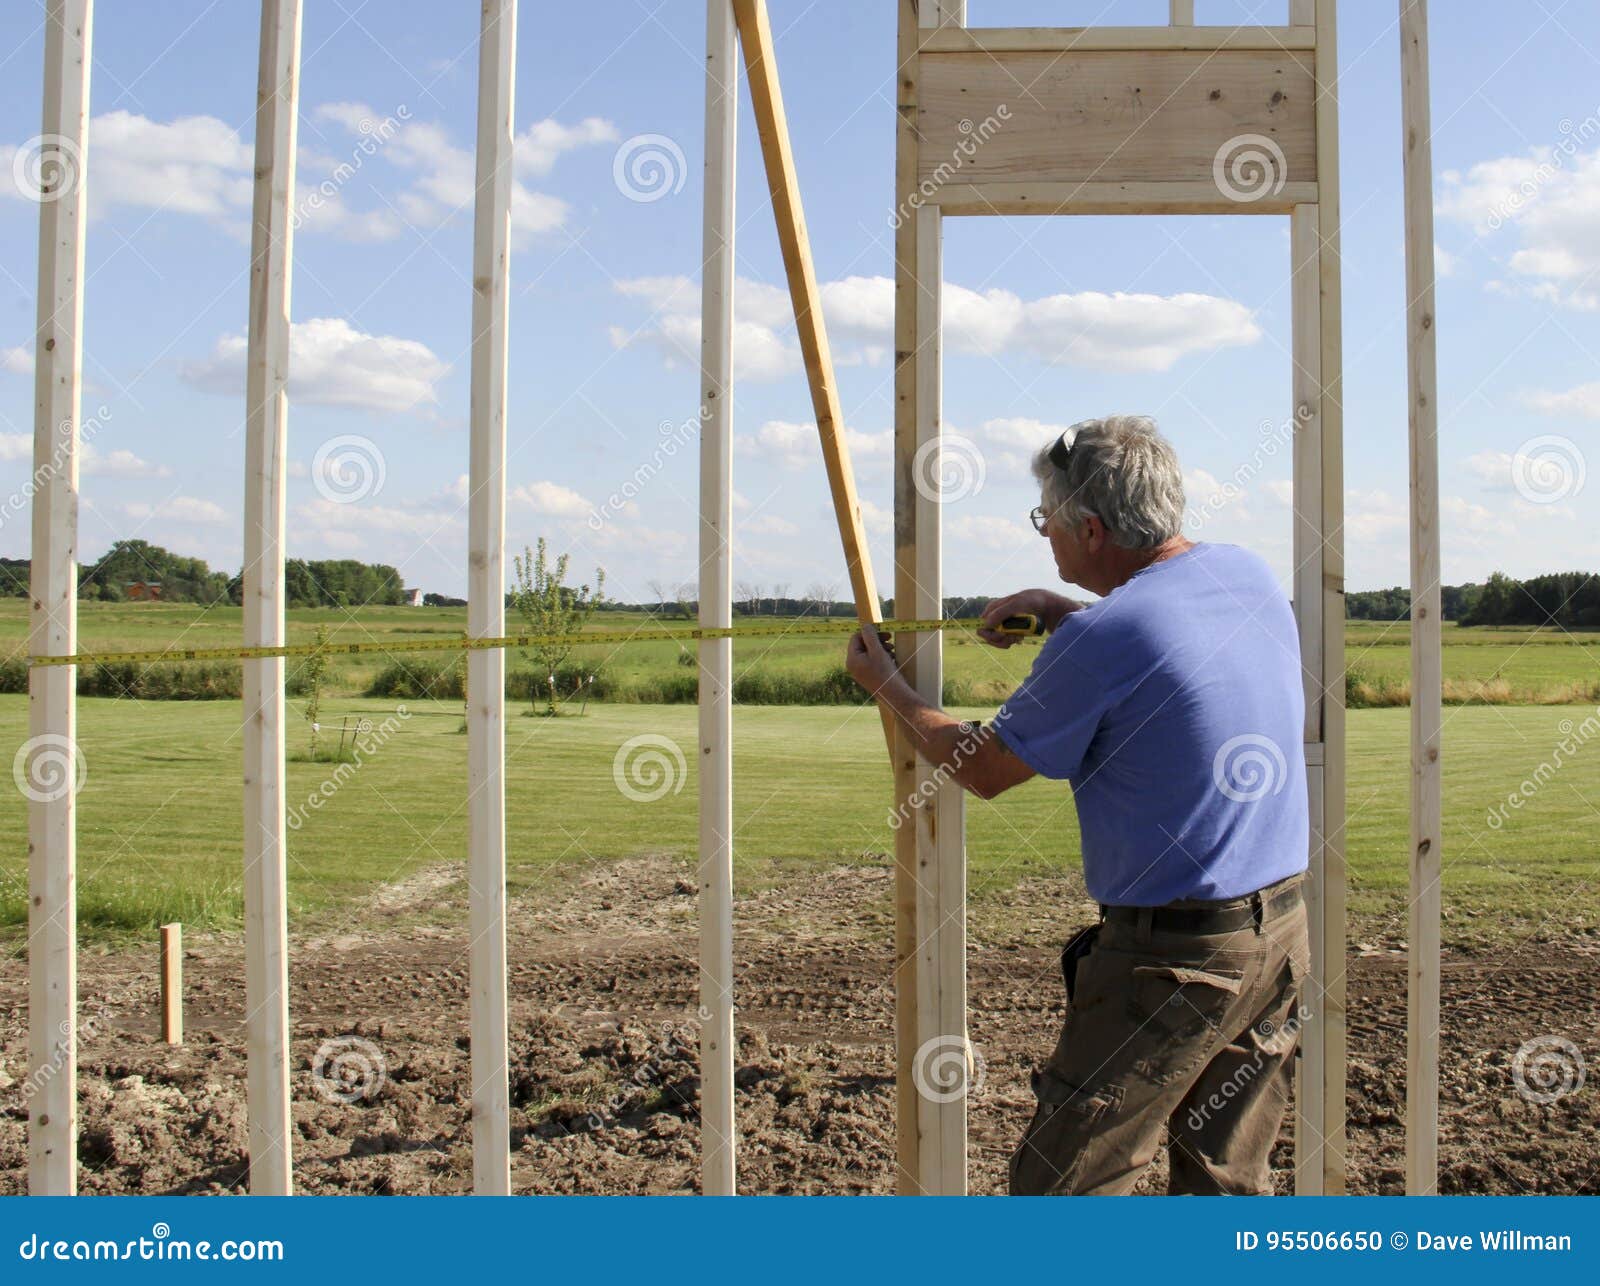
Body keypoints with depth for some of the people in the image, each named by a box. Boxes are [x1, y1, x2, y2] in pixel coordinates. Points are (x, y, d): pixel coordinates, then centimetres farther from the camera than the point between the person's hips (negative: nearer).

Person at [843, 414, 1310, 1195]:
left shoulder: (1099, 642, -19)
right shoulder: (1250, 574, 3)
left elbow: (982, 770, -5)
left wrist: (885, 687, 10)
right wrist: (1063, 612, 15)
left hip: (1175, 952, -8)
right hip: (1284, 926, 8)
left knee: (1062, 1183, 2)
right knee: (1228, 1182, 18)